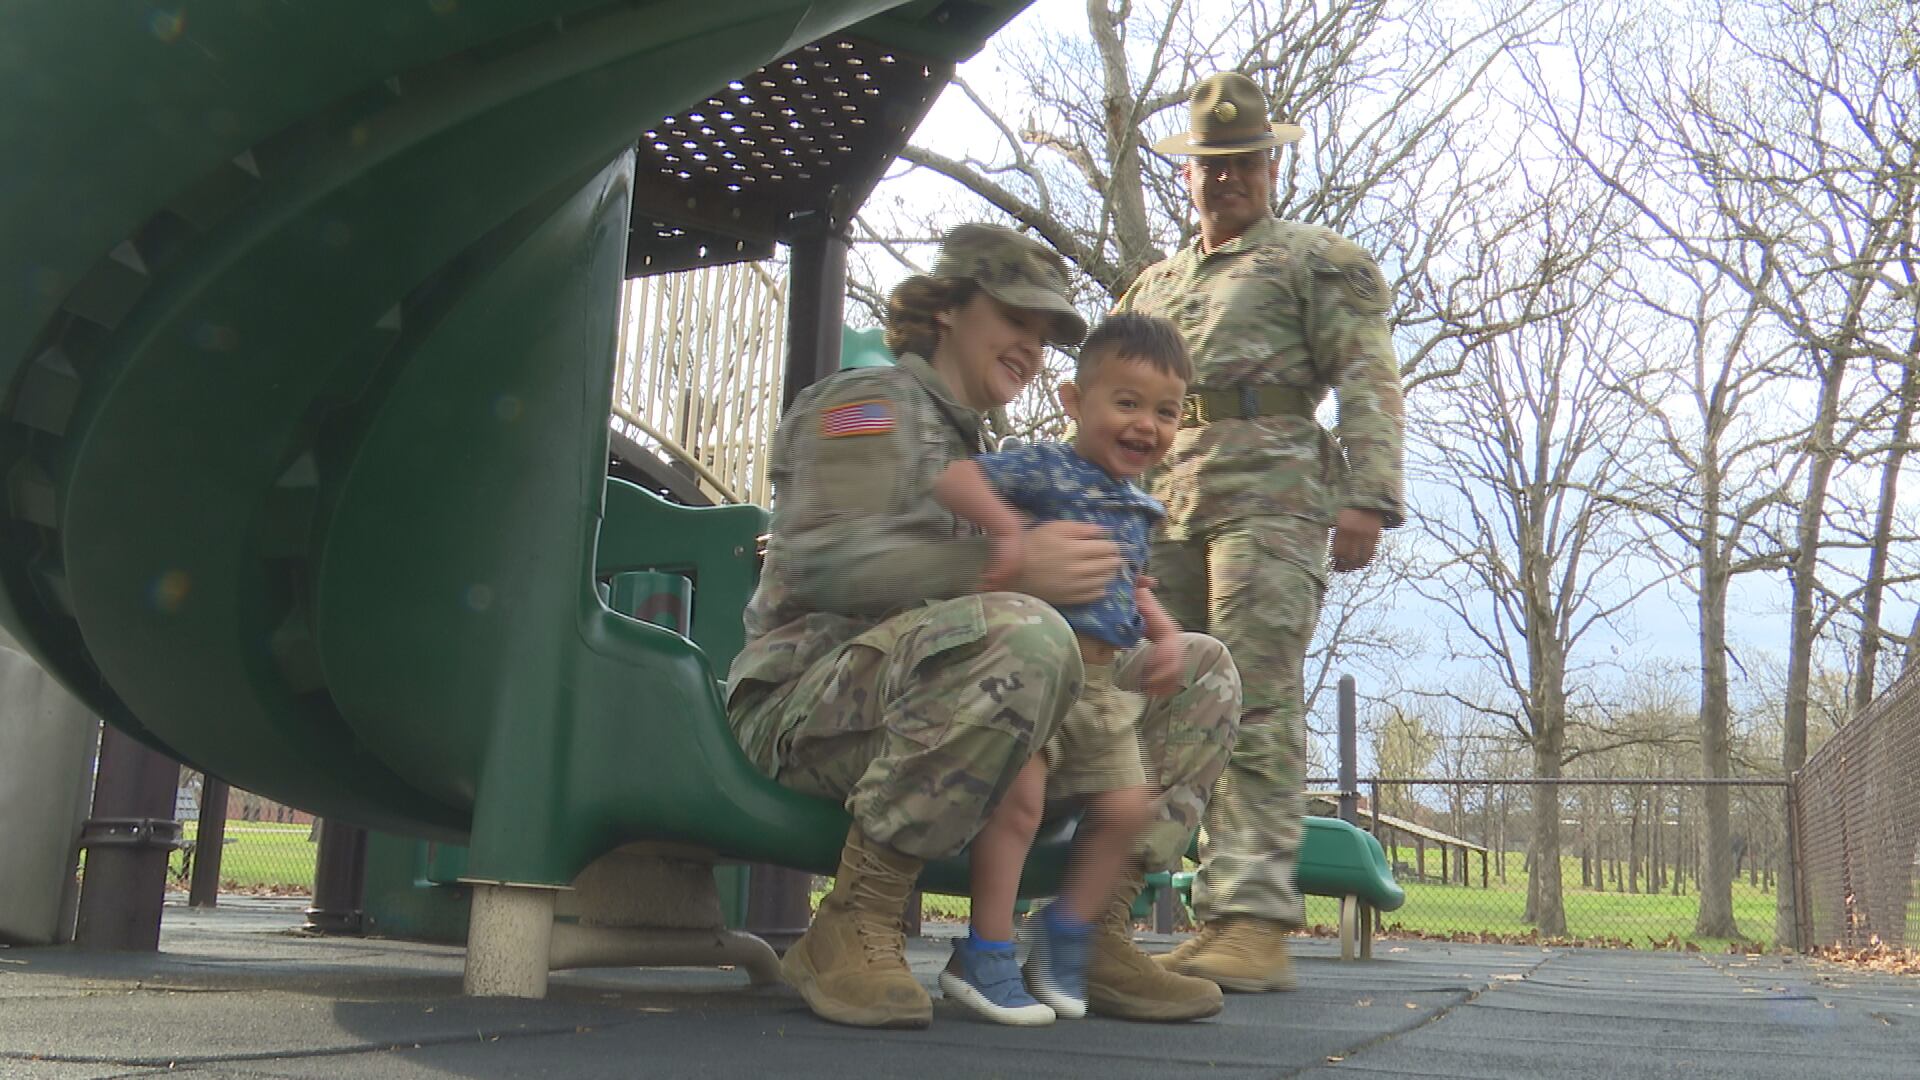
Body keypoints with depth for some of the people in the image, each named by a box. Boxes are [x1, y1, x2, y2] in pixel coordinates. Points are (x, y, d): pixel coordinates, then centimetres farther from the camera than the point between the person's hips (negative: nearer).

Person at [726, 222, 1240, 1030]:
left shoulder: (975, 453, 27)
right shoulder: (872, 405, 0)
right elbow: (827, 563, -18)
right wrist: (1005, 566, -30)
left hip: (933, 714, 9)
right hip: (812, 705, -8)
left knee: (1204, 675, 3)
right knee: (1020, 634, -40)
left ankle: (1094, 935, -7)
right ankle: (852, 928, -28)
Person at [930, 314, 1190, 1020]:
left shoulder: (1138, 508, 19)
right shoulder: (1047, 468, -6)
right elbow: (954, 479, -19)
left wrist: (1165, 636, 14)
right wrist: (1007, 527, -35)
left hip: (1103, 682, 8)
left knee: (1125, 807, 4)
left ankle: (1061, 947, 20)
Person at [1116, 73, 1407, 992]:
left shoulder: (1318, 262, 13)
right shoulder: (1154, 285, 30)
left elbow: (1368, 382, 1)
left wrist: (1367, 495, -14)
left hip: (1269, 493, -5)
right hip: (1164, 504, 6)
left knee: (1257, 702, -13)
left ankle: (1255, 920, -14)